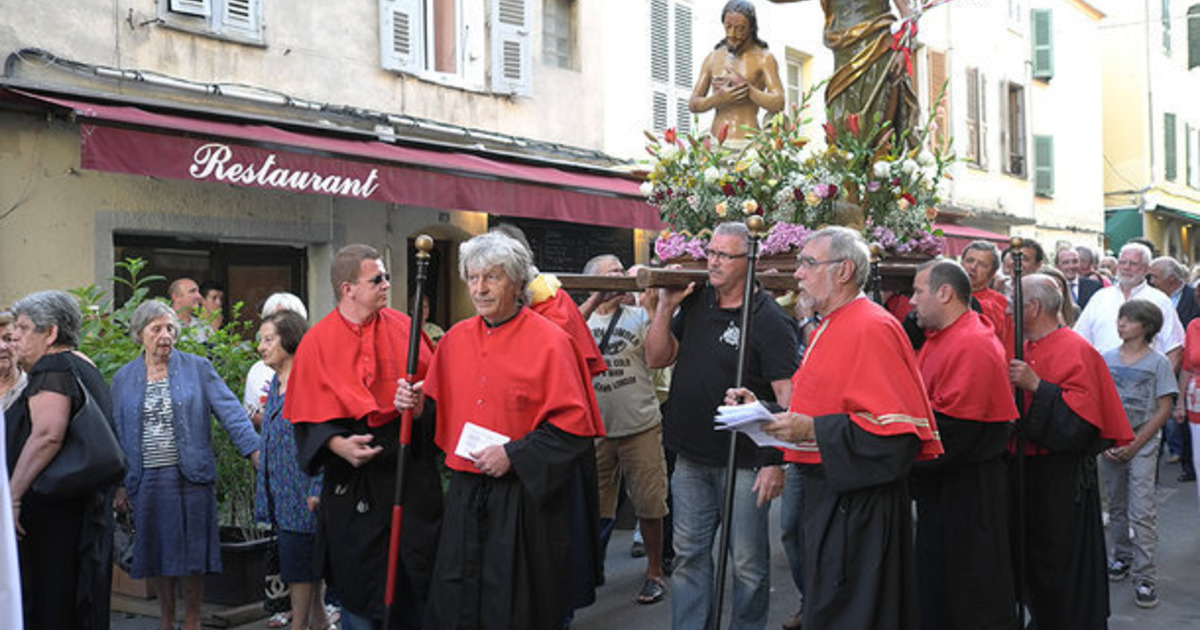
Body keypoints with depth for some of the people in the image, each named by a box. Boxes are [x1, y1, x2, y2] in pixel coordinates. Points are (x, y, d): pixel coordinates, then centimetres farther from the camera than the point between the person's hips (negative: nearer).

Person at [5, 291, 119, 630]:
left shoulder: (52, 369, -11)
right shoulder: (84, 367, 19)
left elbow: (46, 436, -25)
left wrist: (12, 497, -28)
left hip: (51, 513, -10)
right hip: (88, 510, 10)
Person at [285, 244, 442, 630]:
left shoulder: (403, 328, 3)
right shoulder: (318, 342, -2)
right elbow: (308, 417, -3)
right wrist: (337, 445, -19)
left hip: (412, 478, 2)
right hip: (352, 483, -2)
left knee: (416, 583, 7)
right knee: (358, 583, 7)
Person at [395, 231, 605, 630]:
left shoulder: (549, 341, -9)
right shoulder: (456, 339, 8)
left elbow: (574, 425, -12)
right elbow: (441, 410, 19)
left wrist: (514, 454, -17)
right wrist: (419, 405, -2)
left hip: (523, 499, -5)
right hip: (464, 495, 5)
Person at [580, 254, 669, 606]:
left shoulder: (639, 316, 6)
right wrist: (596, 299, -21)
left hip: (641, 426, 0)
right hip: (595, 429, 0)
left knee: (649, 505, 5)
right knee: (595, 508, 9)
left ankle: (654, 573, 21)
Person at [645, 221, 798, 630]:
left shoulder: (769, 320, -11)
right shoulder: (696, 302, 8)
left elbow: (788, 397, -14)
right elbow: (657, 358, 10)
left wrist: (776, 461, -20)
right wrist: (666, 306, -2)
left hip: (745, 464, -5)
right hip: (691, 458, 6)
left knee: (748, 563, 6)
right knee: (689, 555, 13)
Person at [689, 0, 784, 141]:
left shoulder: (764, 58, 3)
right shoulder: (712, 59, 14)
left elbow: (778, 104, -7)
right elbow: (693, 105, 9)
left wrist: (744, 86, -17)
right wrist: (719, 98, -10)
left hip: (747, 142, -3)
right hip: (716, 143, 3)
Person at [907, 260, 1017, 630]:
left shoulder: (973, 346, -22)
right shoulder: (939, 338, 9)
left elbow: (950, 430, -26)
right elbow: (922, 401, 19)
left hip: (967, 491, -9)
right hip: (939, 484, 9)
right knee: (934, 589, 19)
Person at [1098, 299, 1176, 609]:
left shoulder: (1158, 362, -4)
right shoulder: (1106, 359, 5)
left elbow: (1164, 410, -5)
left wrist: (1135, 444, -11)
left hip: (1143, 445, -4)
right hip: (1110, 444, 4)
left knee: (1142, 512, -8)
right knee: (1116, 506, 13)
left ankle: (1145, 577, -4)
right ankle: (1122, 557, 30)